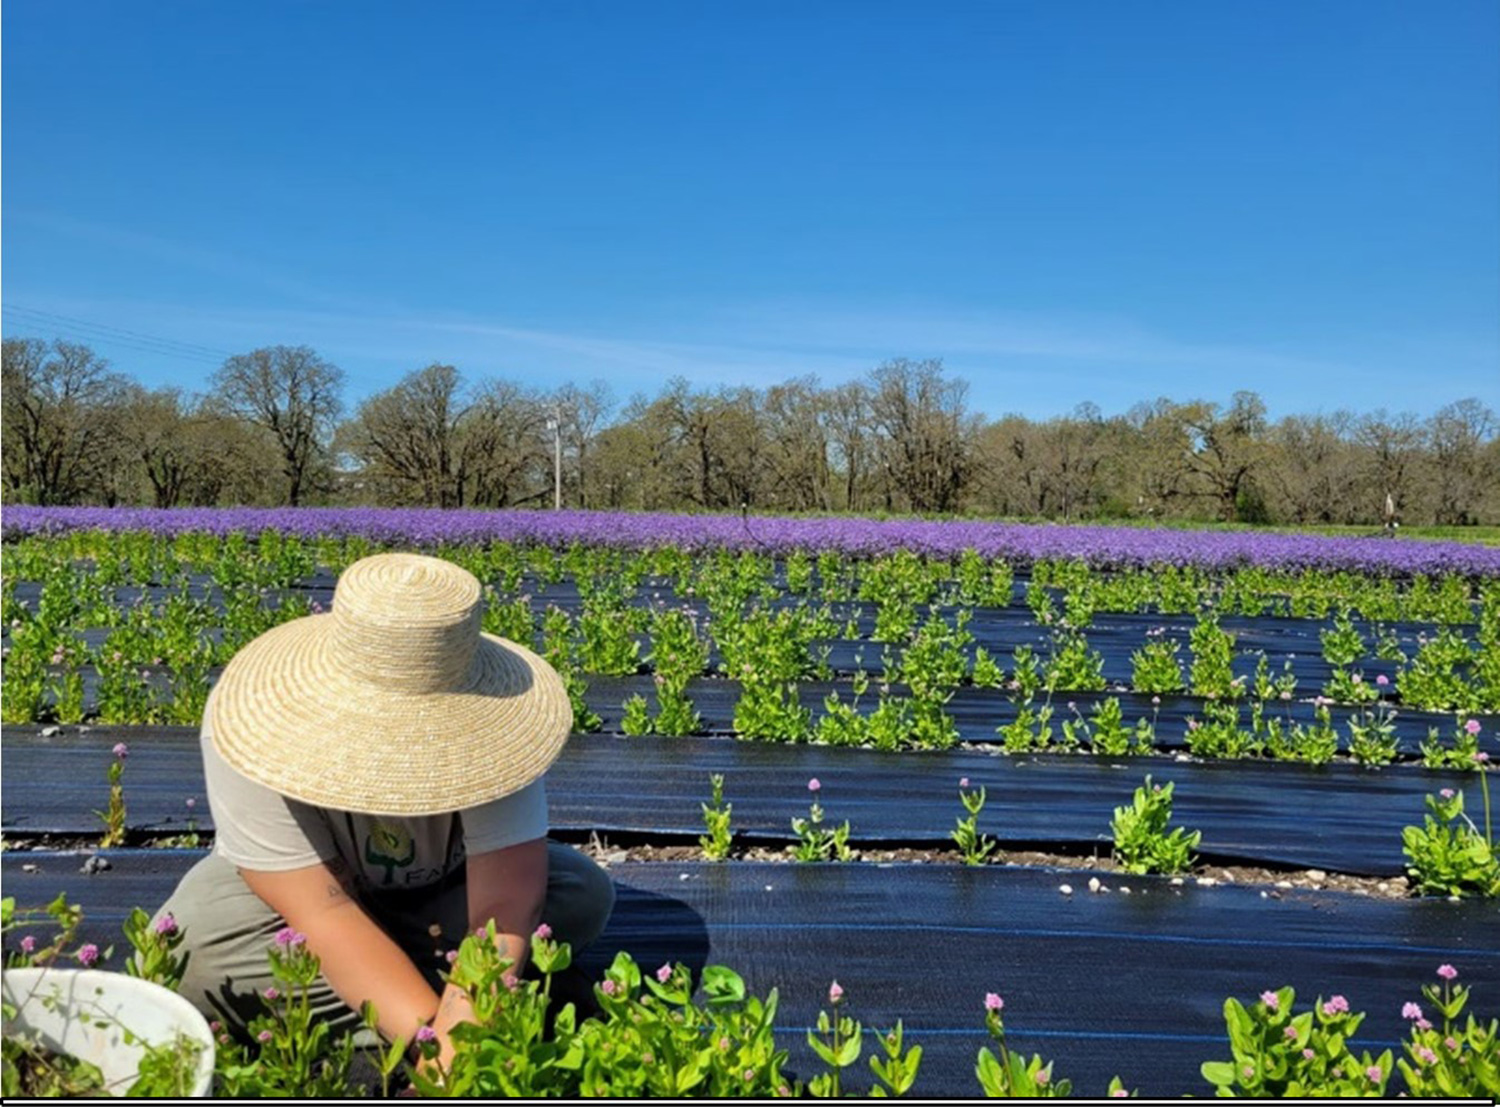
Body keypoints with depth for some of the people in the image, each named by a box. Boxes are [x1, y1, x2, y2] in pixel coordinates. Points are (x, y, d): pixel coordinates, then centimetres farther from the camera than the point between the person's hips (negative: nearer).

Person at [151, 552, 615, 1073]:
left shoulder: (485, 721, -31)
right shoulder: (258, 716, -34)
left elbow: (503, 905, -36)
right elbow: (324, 910, -35)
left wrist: (455, 1041, -50)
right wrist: (429, 1034, -43)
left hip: (442, 888, 1)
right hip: (287, 887, 0)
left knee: (585, 896, -23)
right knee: (181, 947, -32)